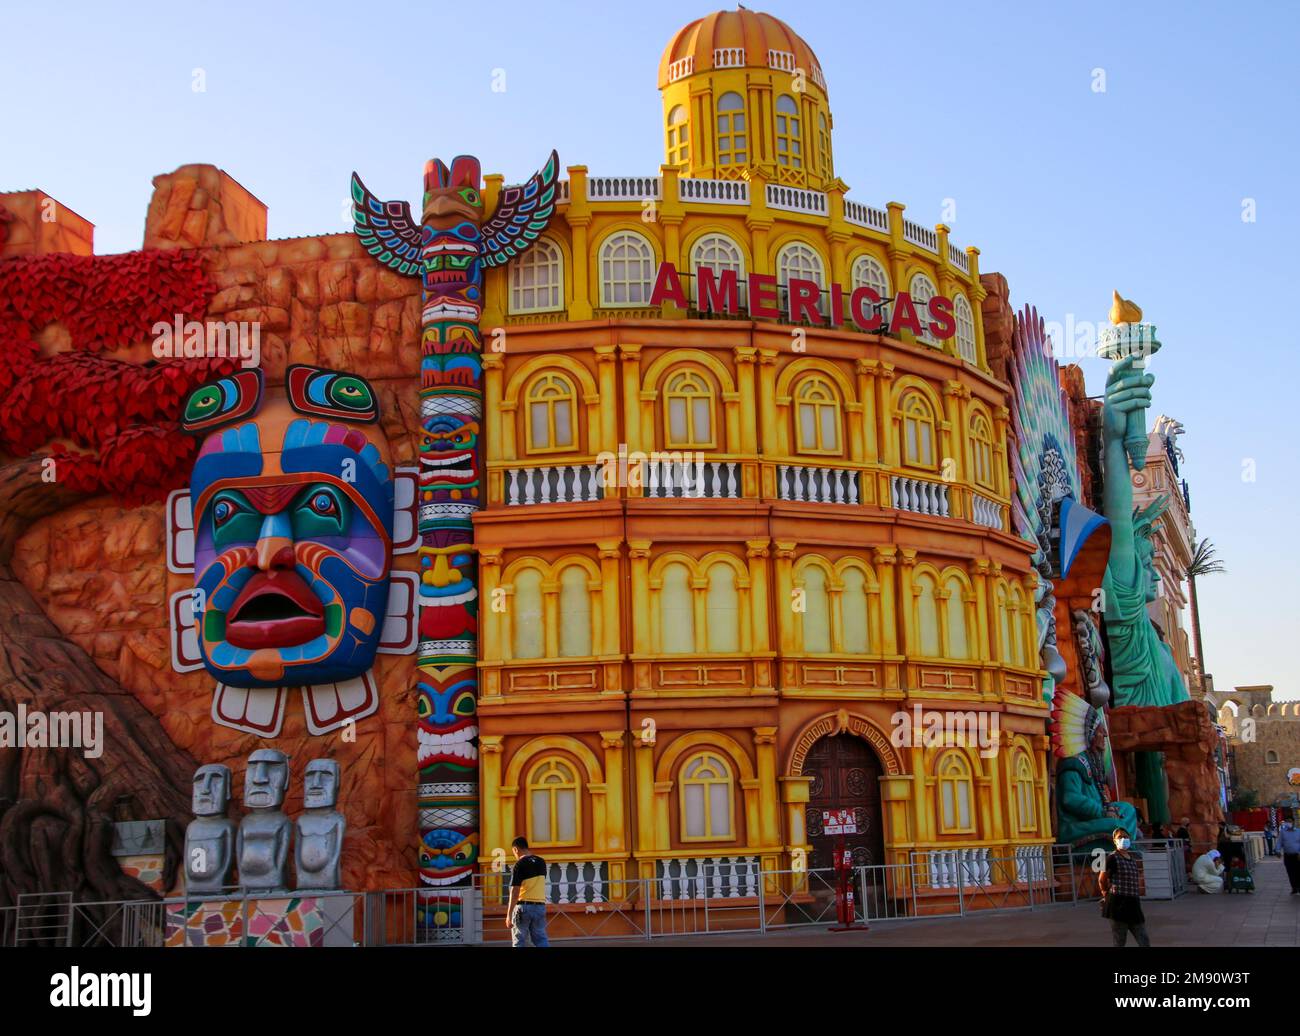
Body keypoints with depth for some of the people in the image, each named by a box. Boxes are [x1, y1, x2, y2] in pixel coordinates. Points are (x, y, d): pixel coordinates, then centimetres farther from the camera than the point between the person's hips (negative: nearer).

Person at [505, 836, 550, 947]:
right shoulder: (541, 862, 7)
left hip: (523, 906, -5)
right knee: (541, 939, 7)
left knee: (519, 942, 5)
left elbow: (514, 892, -16)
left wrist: (509, 915, -16)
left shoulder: (520, 865, -12)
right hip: (540, 905, 5)